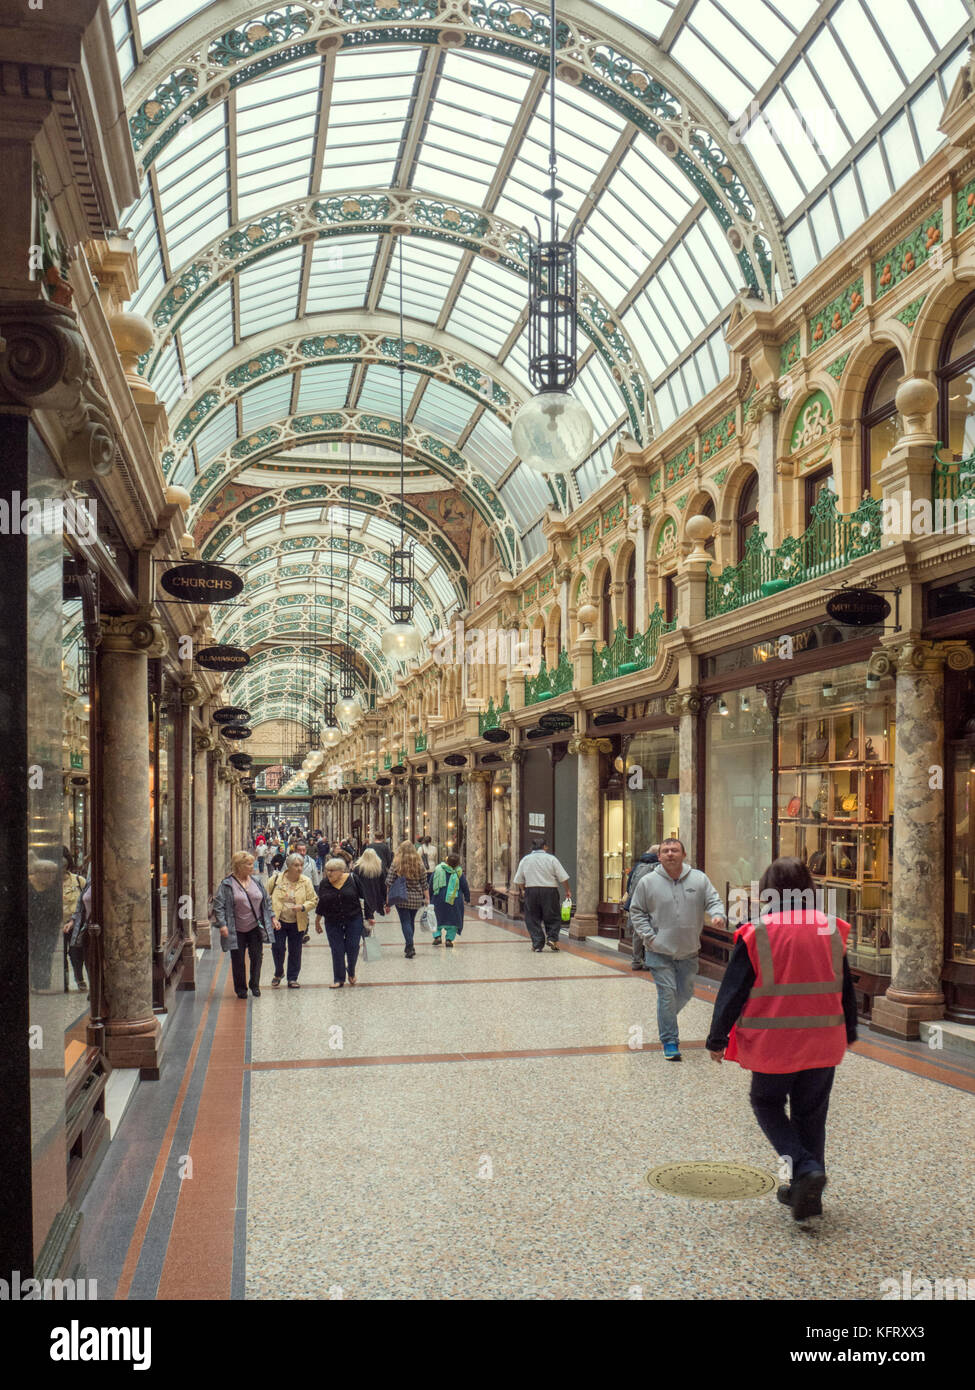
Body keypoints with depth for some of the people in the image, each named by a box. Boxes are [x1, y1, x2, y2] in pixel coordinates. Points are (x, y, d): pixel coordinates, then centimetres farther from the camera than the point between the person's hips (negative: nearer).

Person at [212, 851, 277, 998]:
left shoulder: (256, 882, 7)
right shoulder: (227, 884, -8)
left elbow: (266, 901, 17)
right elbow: (218, 905, -10)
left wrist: (272, 917, 13)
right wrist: (222, 924, -18)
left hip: (255, 928, 3)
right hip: (236, 931, -3)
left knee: (257, 957, 1)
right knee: (238, 961, 4)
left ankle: (255, 986, 15)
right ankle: (241, 989, 18)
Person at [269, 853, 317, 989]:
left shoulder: (306, 882, -3)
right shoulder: (276, 879, -4)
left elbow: (313, 900, 0)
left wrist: (303, 907, -19)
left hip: (297, 923, 1)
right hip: (278, 922, -1)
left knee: (295, 951, 6)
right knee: (277, 948, -1)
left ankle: (292, 978, 20)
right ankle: (278, 973, 25)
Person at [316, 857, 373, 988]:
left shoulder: (353, 879, -8)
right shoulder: (324, 884, -3)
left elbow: (364, 897, -1)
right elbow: (320, 904, 8)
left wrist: (369, 916, 0)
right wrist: (317, 922, 13)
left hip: (354, 920, -1)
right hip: (332, 923, 1)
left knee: (353, 948, 1)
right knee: (337, 950, 2)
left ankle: (352, 973, 26)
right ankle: (339, 979, 13)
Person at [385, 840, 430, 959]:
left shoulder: (396, 864, -5)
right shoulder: (419, 864, 2)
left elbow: (389, 883, -7)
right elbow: (424, 884, 4)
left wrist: (388, 901, -2)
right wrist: (427, 899, 10)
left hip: (401, 898, -3)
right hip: (416, 898, 3)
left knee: (405, 922, 0)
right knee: (411, 921, 17)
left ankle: (410, 946, -15)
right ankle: (409, 947, 27)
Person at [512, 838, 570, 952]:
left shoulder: (525, 860, 7)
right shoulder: (551, 859, -2)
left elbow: (518, 882, 8)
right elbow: (563, 878, -4)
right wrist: (567, 891, 10)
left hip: (531, 891, 2)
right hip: (549, 891, -2)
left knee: (533, 919, 9)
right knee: (552, 917, 11)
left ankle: (537, 944, 4)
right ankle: (552, 938, -5)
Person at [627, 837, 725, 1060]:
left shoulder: (699, 879, -1)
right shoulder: (648, 882, -5)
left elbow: (714, 901, 2)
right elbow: (636, 912, 2)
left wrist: (717, 915, -21)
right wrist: (649, 937, -8)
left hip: (689, 951, 3)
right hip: (660, 951, -3)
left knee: (685, 992, 15)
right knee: (667, 994, -6)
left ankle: (666, 1023, 41)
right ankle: (669, 1040, 6)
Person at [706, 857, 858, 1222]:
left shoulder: (756, 934, -11)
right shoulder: (832, 929, 1)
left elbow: (733, 991, -7)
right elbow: (846, 988, 12)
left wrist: (717, 1039, 3)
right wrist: (848, 1033, 26)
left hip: (773, 1043, -3)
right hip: (824, 1043, 3)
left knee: (766, 1103, 16)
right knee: (811, 1114, 17)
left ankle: (804, 1167, -5)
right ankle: (805, 1192, 22)